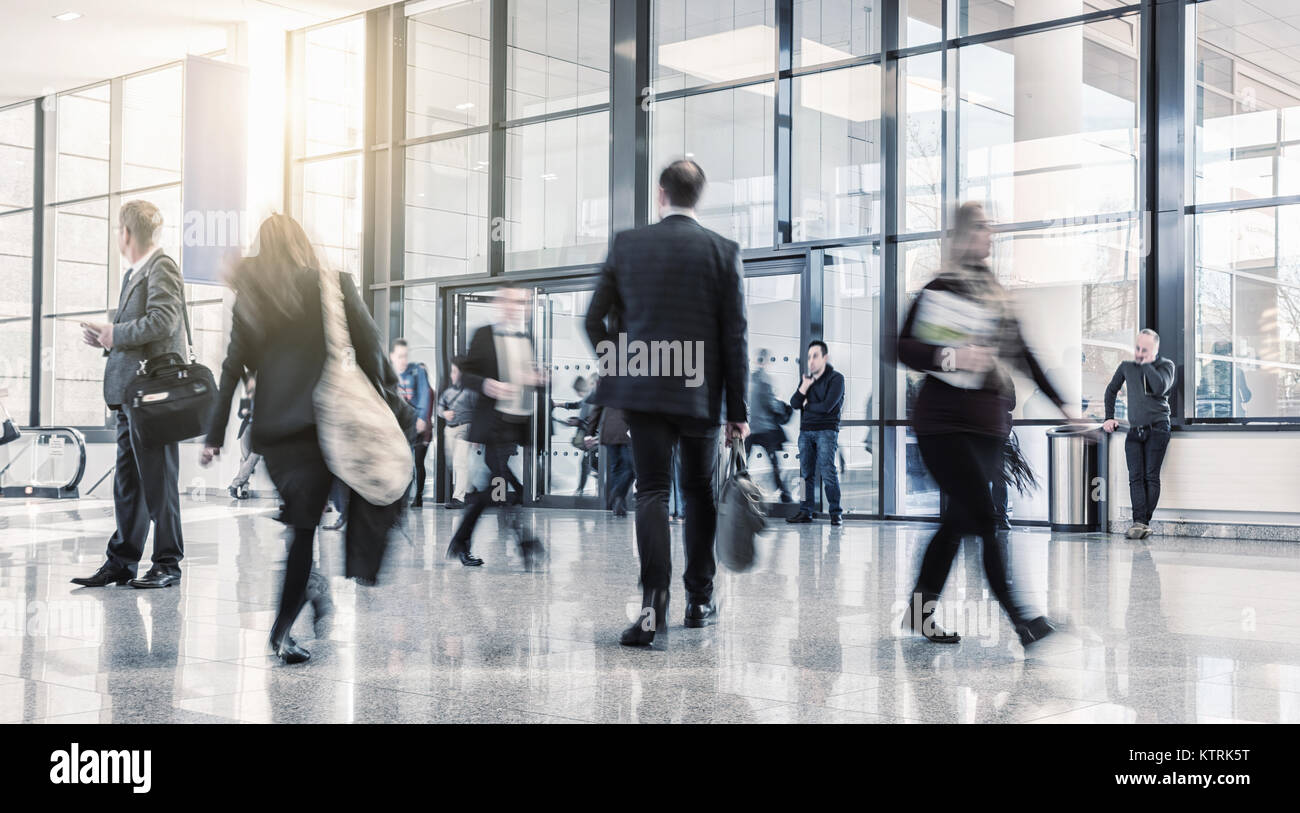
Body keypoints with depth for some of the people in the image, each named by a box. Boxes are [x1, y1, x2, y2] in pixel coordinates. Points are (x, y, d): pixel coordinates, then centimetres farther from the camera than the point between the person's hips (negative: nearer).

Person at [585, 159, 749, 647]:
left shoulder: (627, 245, 1)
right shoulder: (722, 251, -2)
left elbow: (595, 318, 3)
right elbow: (735, 336, -2)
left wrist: (616, 367, 19)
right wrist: (738, 410, 3)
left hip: (641, 390, 0)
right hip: (700, 393, 0)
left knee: (652, 492, 0)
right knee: (700, 492, 15)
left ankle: (653, 604, -14)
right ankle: (699, 601, 21)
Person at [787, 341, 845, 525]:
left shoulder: (836, 378, -4)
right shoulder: (807, 378, 16)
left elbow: (827, 406, -14)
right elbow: (794, 403, 5)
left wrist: (807, 405, 2)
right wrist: (805, 386, -10)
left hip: (826, 430, -6)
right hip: (806, 431, 6)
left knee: (827, 471, -13)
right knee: (806, 473, 4)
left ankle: (836, 513, -9)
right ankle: (806, 512, 7)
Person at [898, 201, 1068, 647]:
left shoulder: (997, 296, 16)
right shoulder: (941, 287, -5)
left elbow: (1023, 355, 18)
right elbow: (902, 347, -8)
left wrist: (1064, 405, 16)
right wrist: (951, 357, -22)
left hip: (989, 425, 7)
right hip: (946, 421, -7)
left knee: (956, 523, 10)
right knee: (985, 522, -10)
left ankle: (919, 613, 20)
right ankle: (1022, 620, -8)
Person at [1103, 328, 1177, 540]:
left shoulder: (1165, 365, 2)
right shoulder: (1127, 366, 13)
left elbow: (1160, 388, -19)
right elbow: (1111, 390, 26)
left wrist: (1147, 363, -12)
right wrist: (1109, 417, 19)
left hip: (1157, 428, -4)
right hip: (1135, 430, 4)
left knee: (1151, 476, -8)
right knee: (1136, 477, -8)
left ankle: (1144, 521, -8)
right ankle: (1139, 522, -15)